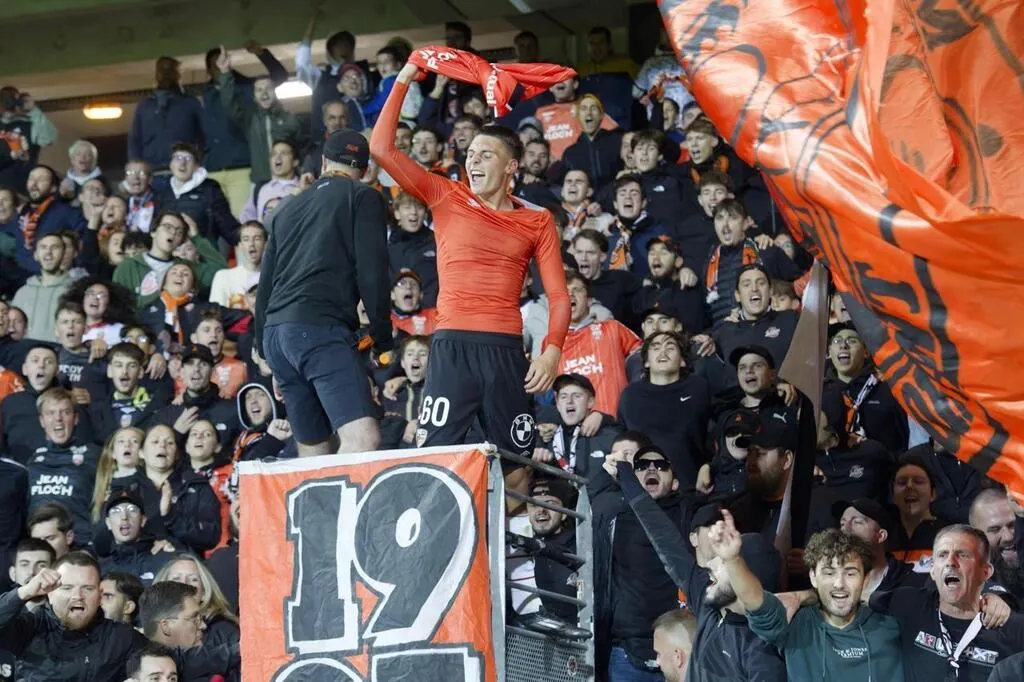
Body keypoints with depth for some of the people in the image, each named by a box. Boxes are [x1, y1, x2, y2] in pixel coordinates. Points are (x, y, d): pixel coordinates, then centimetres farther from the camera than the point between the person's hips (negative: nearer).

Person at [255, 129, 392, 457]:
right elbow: (372, 270, -4)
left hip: (275, 332, 7)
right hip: (321, 328, -7)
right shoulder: (363, 198, 7)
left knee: (311, 449, 10)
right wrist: (382, 334, 4)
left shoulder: (289, 206, 25)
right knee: (363, 439, -19)